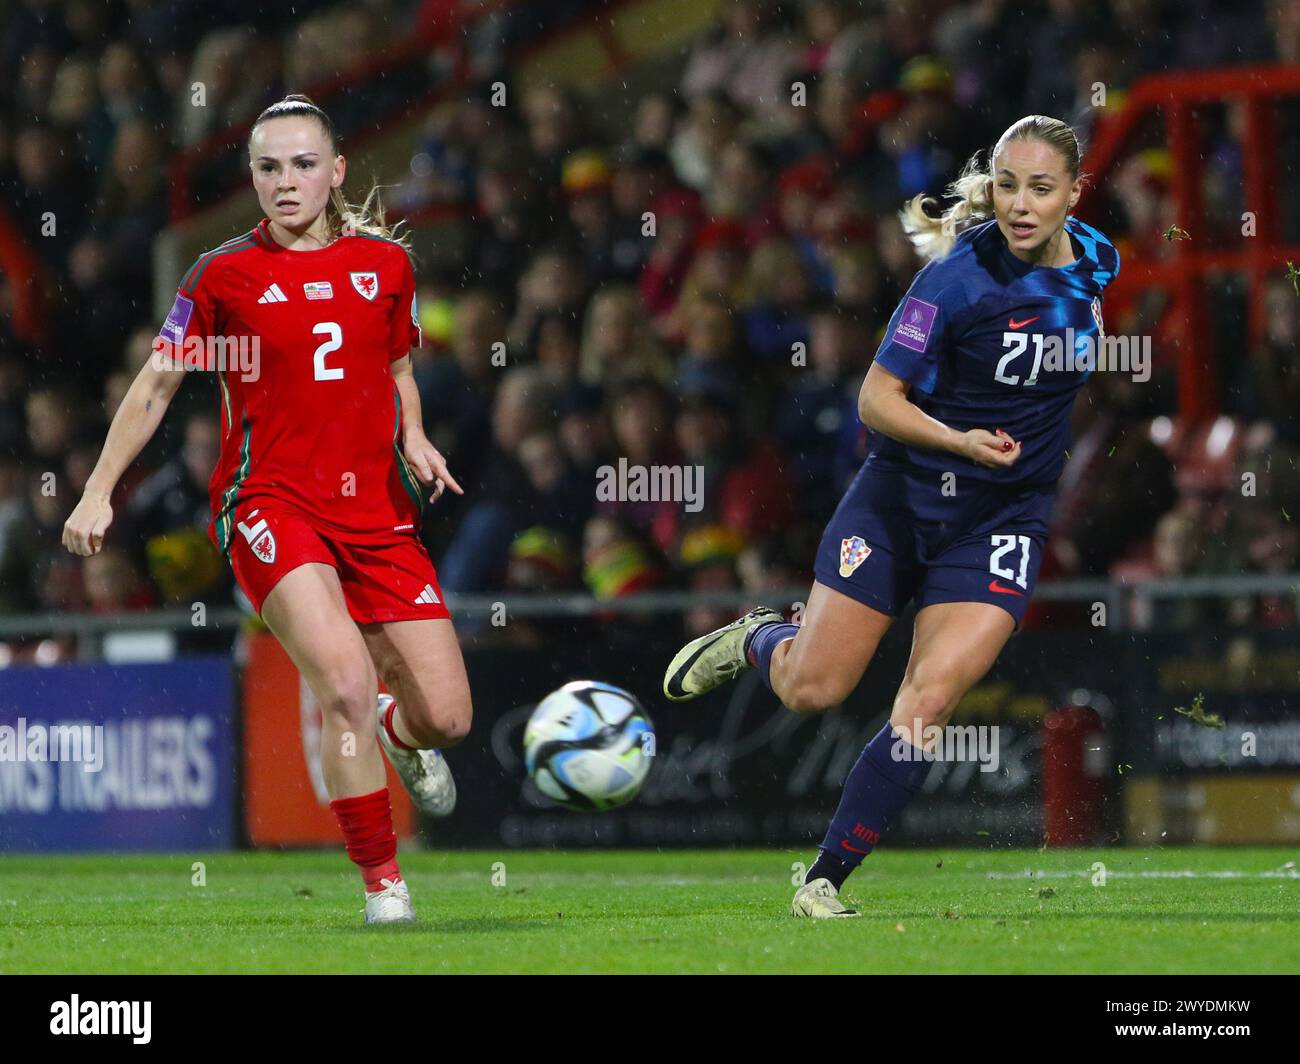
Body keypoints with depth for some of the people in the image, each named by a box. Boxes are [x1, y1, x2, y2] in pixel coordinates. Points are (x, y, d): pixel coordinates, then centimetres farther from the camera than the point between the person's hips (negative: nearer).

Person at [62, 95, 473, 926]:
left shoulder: (386, 263, 9)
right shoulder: (225, 275, 1)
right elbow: (157, 385, 8)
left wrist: (413, 439, 3)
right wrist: (99, 492, 2)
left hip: (377, 510, 3)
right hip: (270, 502, -3)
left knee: (447, 717, -2)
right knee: (344, 678, -27)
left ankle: (399, 735, 38)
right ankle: (381, 880, -16)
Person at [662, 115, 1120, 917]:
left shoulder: (1098, 263, -3)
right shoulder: (961, 274, -19)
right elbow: (877, 398, -17)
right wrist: (958, 441, -32)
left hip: (1005, 517, 2)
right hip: (902, 494, -2)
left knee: (927, 707, -13)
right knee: (812, 692, 4)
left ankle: (827, 879, -2)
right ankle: (756, 638, 40)